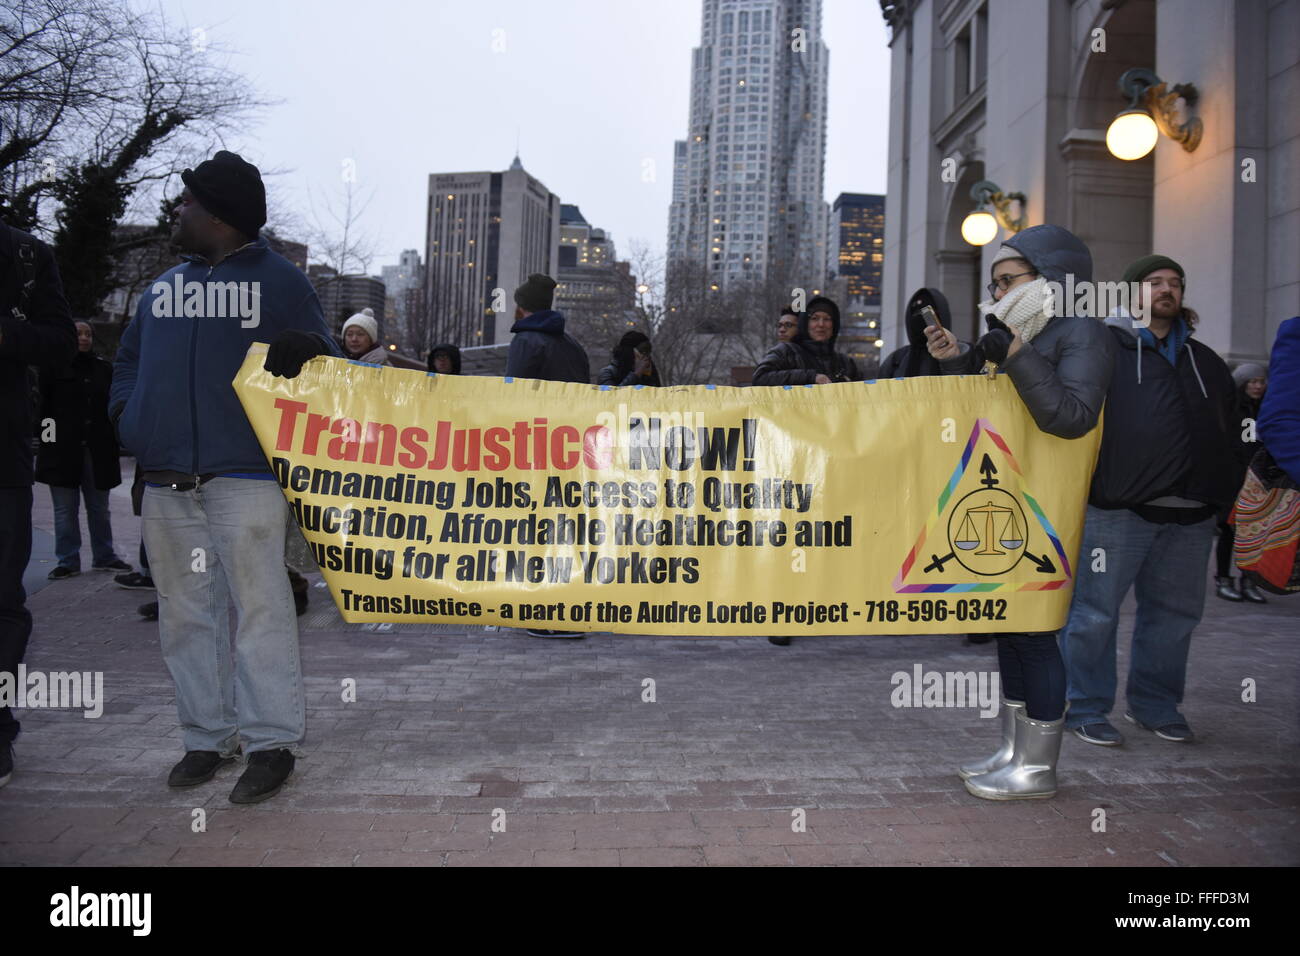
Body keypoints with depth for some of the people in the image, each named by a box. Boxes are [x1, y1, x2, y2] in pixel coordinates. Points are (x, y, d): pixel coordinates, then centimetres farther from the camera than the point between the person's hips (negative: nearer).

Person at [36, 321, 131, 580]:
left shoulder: (104, 369, 11)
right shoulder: (54, 367, 2)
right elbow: (42, 403, -2)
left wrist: (112, 440, 5)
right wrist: (44, 432, -14)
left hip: (97, 450, 3)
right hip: (62, 449, -3)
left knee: (99, 508, 10)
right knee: (65, 509, 3)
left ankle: (104, 557, 20)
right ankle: (67, 561, 10)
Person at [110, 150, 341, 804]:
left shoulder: (278, 279, 5)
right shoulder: (163, 285, 21)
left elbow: (327, 363, 3)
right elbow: (129, 356, 27)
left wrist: (305, 350, -21)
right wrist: (126, 413, 8)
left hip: (243, 474, -6)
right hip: (166, 480, 6)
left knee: (259, 606, -6)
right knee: (186, 613, 9)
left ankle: (272, 741, 3)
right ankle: (208, 737, 21)